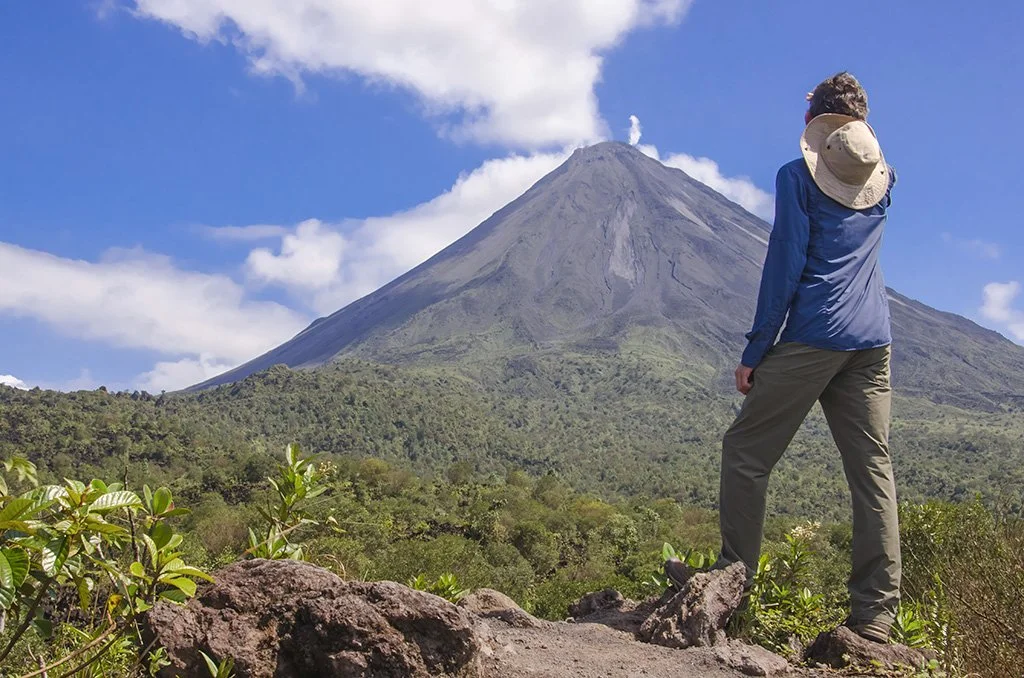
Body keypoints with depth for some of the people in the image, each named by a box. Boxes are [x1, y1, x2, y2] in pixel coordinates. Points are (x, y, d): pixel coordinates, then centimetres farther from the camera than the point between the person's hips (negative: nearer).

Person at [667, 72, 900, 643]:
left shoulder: (798, 176, 0)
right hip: (873, 344, 6)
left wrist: (755, 352, -5)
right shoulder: (884, 180, 16)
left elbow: (785, 266, -8)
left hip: (812, 338, -6)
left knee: (746, 452, 5)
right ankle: (876, 616, 1)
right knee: (873, 469, 2)